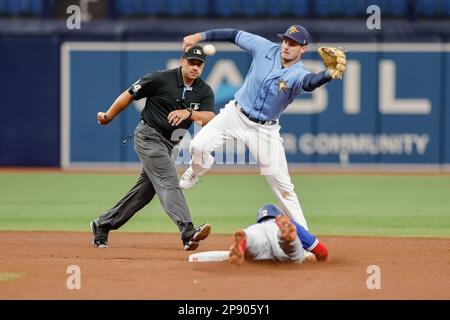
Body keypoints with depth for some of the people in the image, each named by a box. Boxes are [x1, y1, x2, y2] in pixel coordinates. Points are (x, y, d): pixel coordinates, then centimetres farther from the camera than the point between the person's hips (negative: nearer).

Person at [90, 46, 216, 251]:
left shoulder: (205, 92, 1)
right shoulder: (161, 79, -12)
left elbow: (209, 119, -14)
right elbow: (129, 95, -3)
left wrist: (188, 113, -32)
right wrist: (107, 117, 4)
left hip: (168, 143, 7)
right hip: (149, 136, -7)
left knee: (145, 191, 11)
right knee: (169, 181, -21)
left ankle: (103, 225, 24)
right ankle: (187, 232, -35)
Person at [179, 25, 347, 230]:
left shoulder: (298, 75, -21)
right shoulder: (266, 48, -10)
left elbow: (311, 82, -46)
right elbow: (235, 35, 0)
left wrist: (330, 74, -68)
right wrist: (200, 36, -2)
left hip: (265, 129, -2)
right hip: (235, 114, 2)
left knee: (282, 184, -4)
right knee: (198, 146, -17)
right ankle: (195, 173, 18)